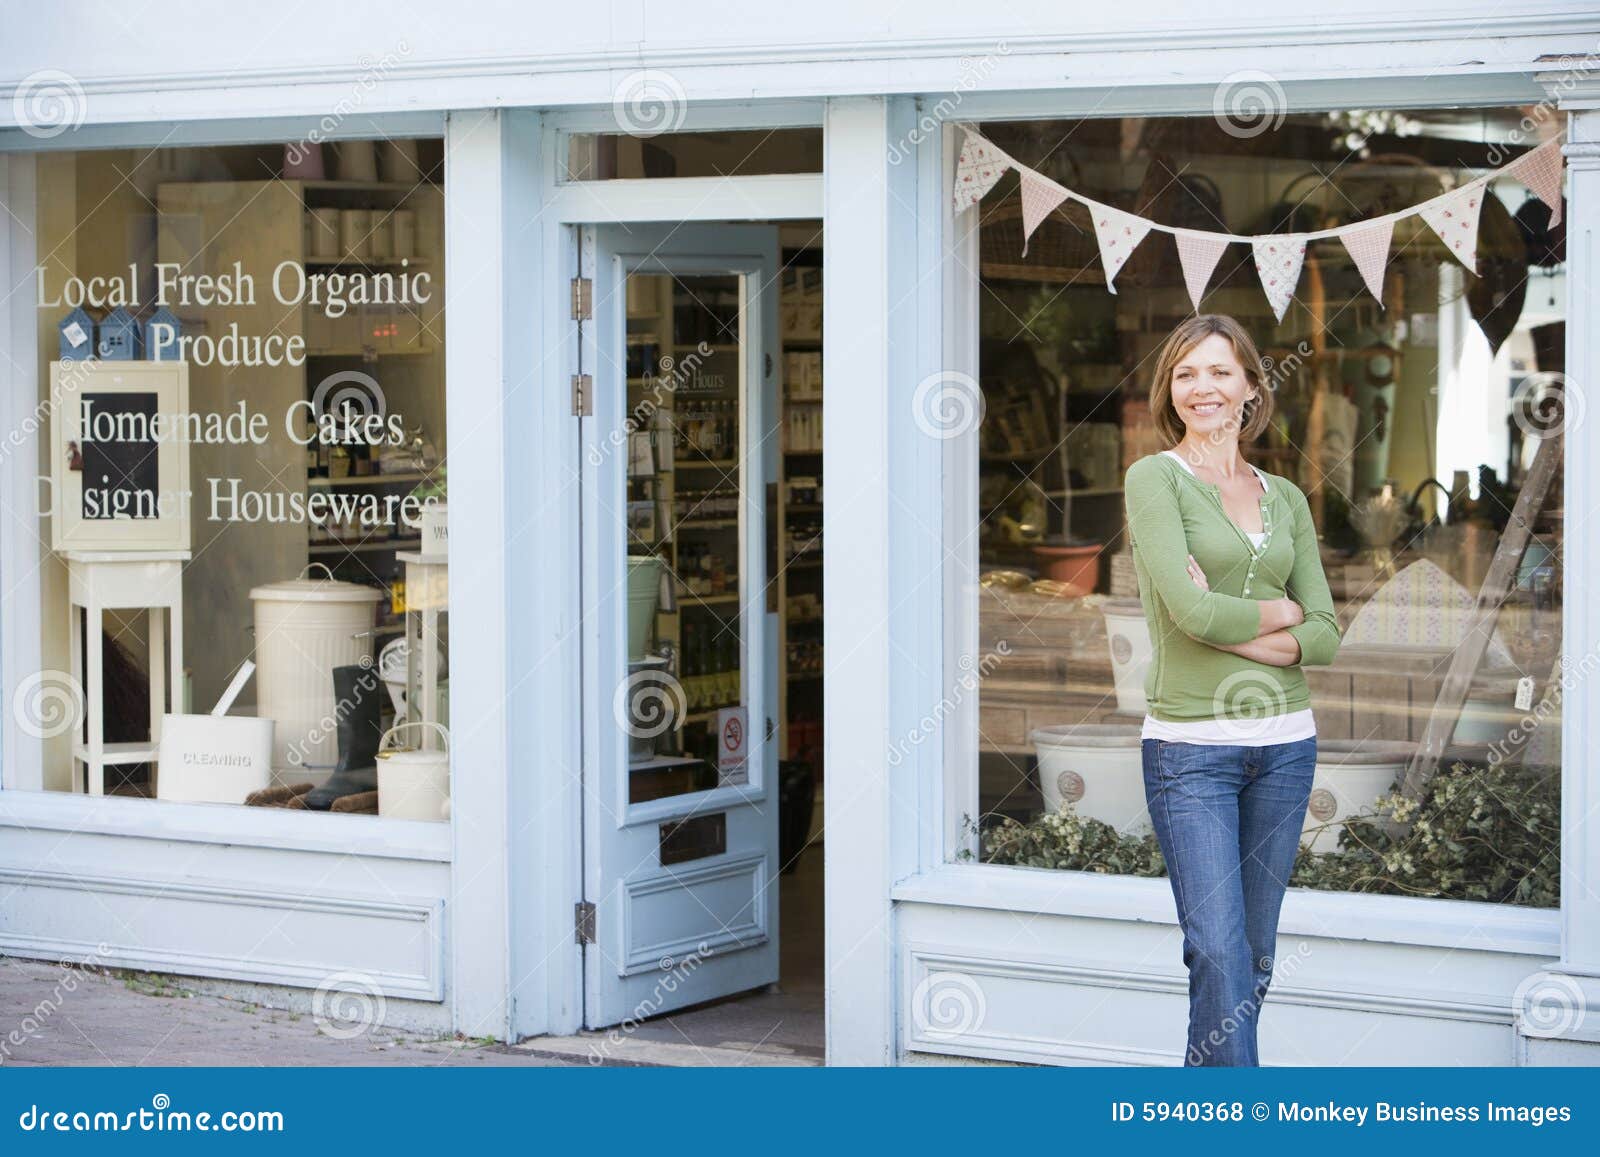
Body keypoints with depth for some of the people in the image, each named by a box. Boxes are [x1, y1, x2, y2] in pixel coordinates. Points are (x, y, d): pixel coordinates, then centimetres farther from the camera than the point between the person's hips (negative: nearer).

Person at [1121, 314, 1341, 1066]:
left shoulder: (1285, 498, 12)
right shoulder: (1153, 478, -3)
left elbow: (1327, 634, 4)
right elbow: (1189, 610, -16)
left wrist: (1232, 628, -11)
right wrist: (1280, 612, -1)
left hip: (1284, 742, 5)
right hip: (1190, 747, -5)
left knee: (1255, 953, 9)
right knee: (1221, 955, -10)